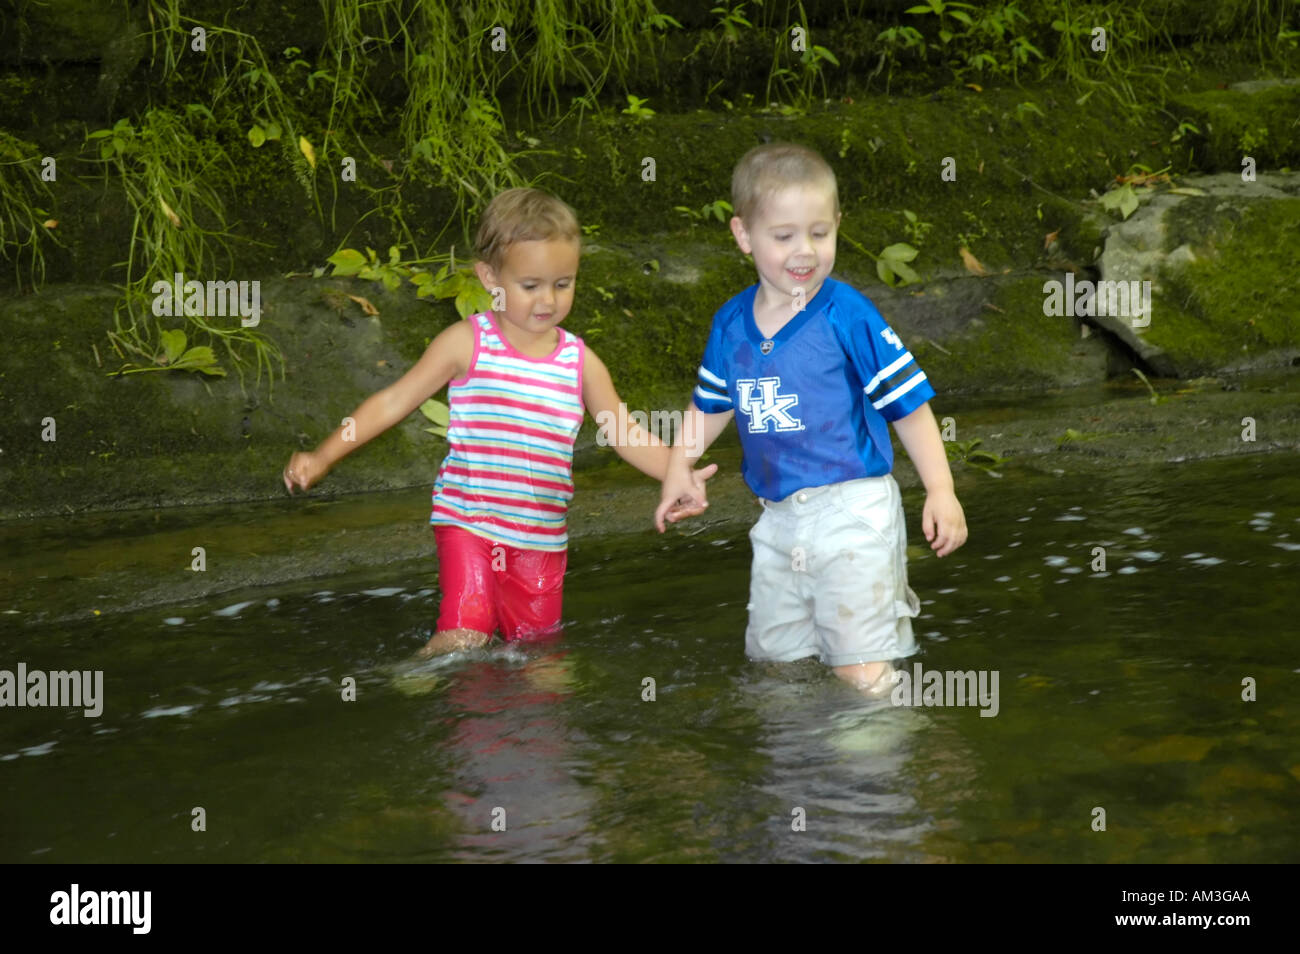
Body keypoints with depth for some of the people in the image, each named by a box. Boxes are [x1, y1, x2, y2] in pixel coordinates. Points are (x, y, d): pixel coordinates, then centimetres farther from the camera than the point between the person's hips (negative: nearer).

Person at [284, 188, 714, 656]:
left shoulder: (580, 362, 5)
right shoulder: (468, 343, -4)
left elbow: (626, 434, 11)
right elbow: (394, 401, -1)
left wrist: (680, 474, -5)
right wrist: (322, 456, -6)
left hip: (542, 536, 4)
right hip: (468, 524, -4)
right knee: (463, 639, -19)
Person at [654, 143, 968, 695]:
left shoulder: (848, 316, -10)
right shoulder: (731, 324, 5)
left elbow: (908, 404, -7)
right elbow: (711, 402, 23)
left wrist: (940, 491, -12)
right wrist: (679, 465, 13)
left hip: (852, 511, -6)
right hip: (778, 519, 6)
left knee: (861, 676, -8)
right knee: (771, 658, 15)